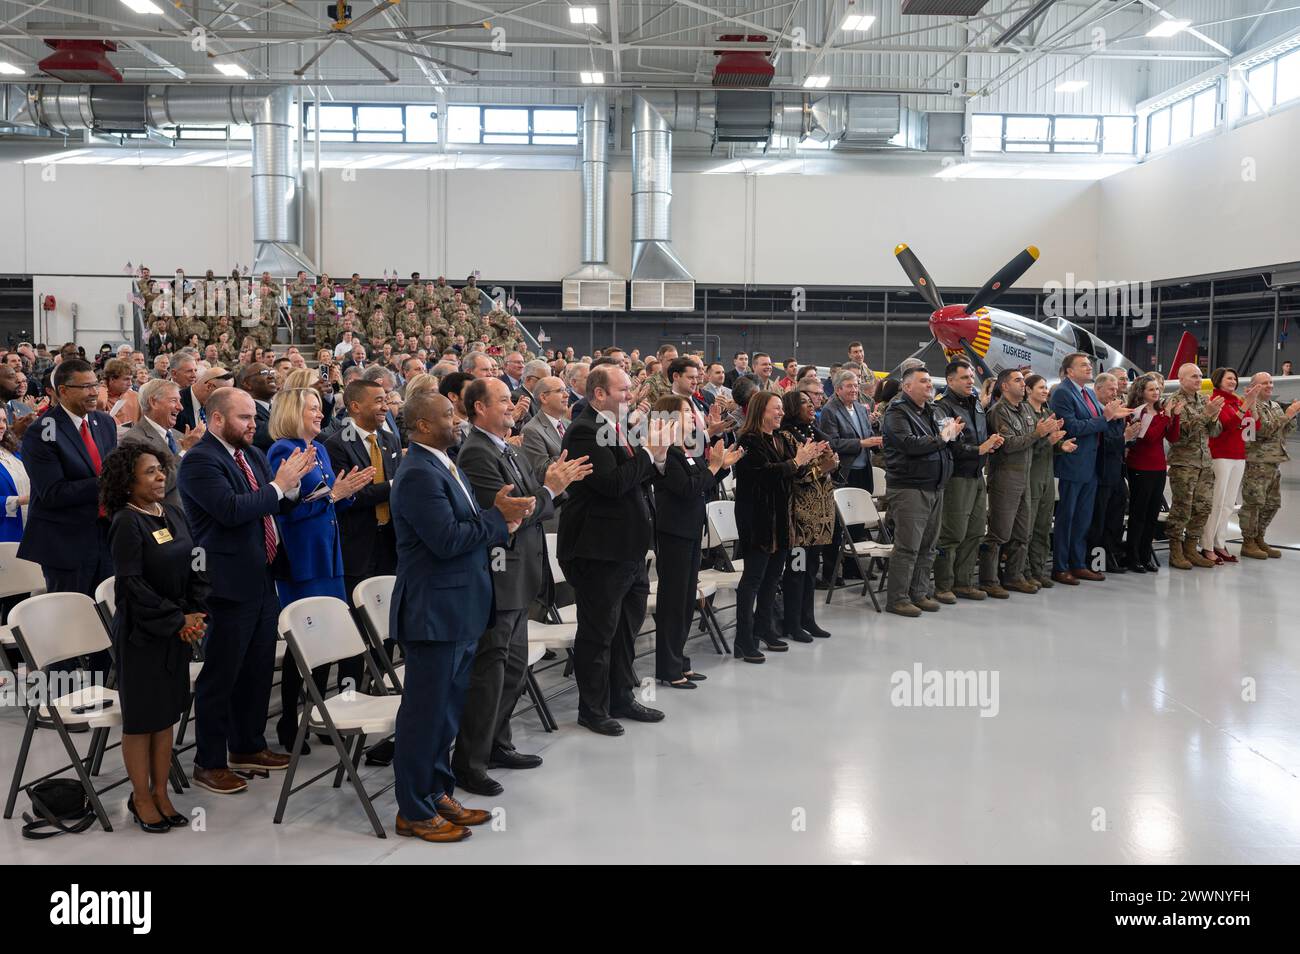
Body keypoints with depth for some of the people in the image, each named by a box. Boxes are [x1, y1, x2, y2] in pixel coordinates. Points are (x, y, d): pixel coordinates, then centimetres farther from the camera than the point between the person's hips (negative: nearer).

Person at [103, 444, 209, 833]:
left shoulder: (174, 514, 5)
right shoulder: (127, 522, -15)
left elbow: (194, 567, 9)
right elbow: (131, 585, -19)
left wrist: (195, 614, -5)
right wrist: (177, 620, -15)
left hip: (178, 630, 6)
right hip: (141, 634, -6)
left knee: (167, 714, 13)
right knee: (141, 718, 5)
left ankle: (161, 793, 24)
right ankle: (141, 798, 18)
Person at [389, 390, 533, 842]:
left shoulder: (444, 465, 13)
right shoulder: (419, 475, -19)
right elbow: (447, 539, -24)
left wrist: (501, 519, -2)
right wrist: (497, 516, -13)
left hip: (458, 610, 10)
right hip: (433, 613, -10)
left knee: (446, 710, 18)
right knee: (425, 711, 1)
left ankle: (437, 793, 31)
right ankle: (413, 812, 12)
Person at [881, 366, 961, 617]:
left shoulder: (935, 411, 17)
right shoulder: (896, 412, -8)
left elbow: (948, 442, 22)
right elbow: (909, 444, -23)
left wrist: (953, 433, -1)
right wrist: (941, 438, -13)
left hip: (935, 488, 8)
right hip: (909, 488, -8)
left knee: (927, 546, 12)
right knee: (908, 547, -8)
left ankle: (920, 592, 21)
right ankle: (897, 598, -1)